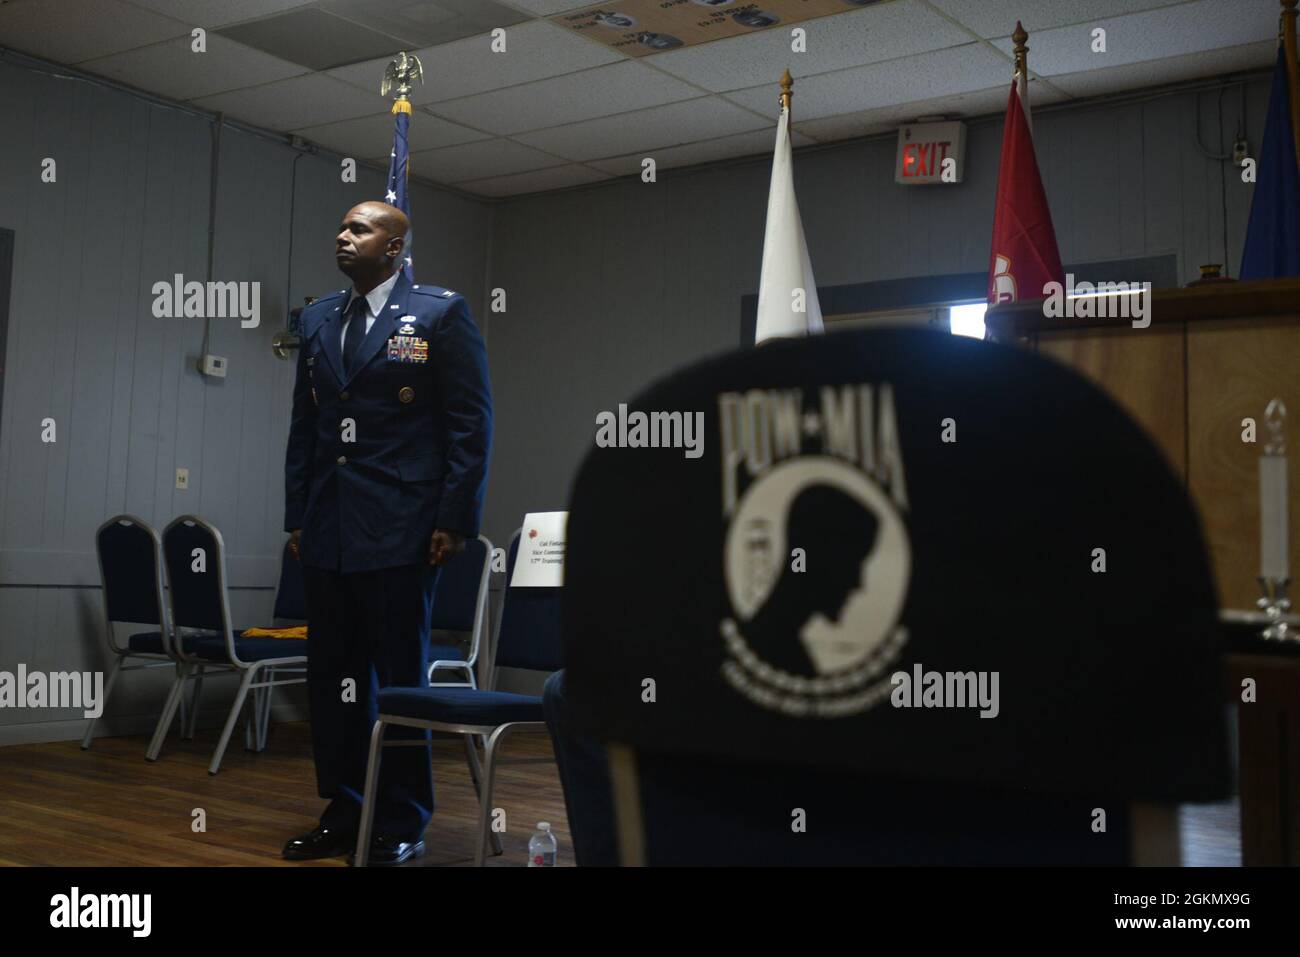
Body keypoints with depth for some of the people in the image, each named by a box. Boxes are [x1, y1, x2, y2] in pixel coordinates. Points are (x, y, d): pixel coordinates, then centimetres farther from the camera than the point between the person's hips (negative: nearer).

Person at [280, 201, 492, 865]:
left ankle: (402, 824, 14)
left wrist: (456, 519, -10)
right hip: (327, 529, 6)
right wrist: (296, 516, 11)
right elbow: (303, 427, 17)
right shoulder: (318, 320, 15)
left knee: (401, 675, 2)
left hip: (400, 529, -5)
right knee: (332, 674, 9)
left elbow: (471, 424, -4)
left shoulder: (440, 313, -1)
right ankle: (343, 812, 22)